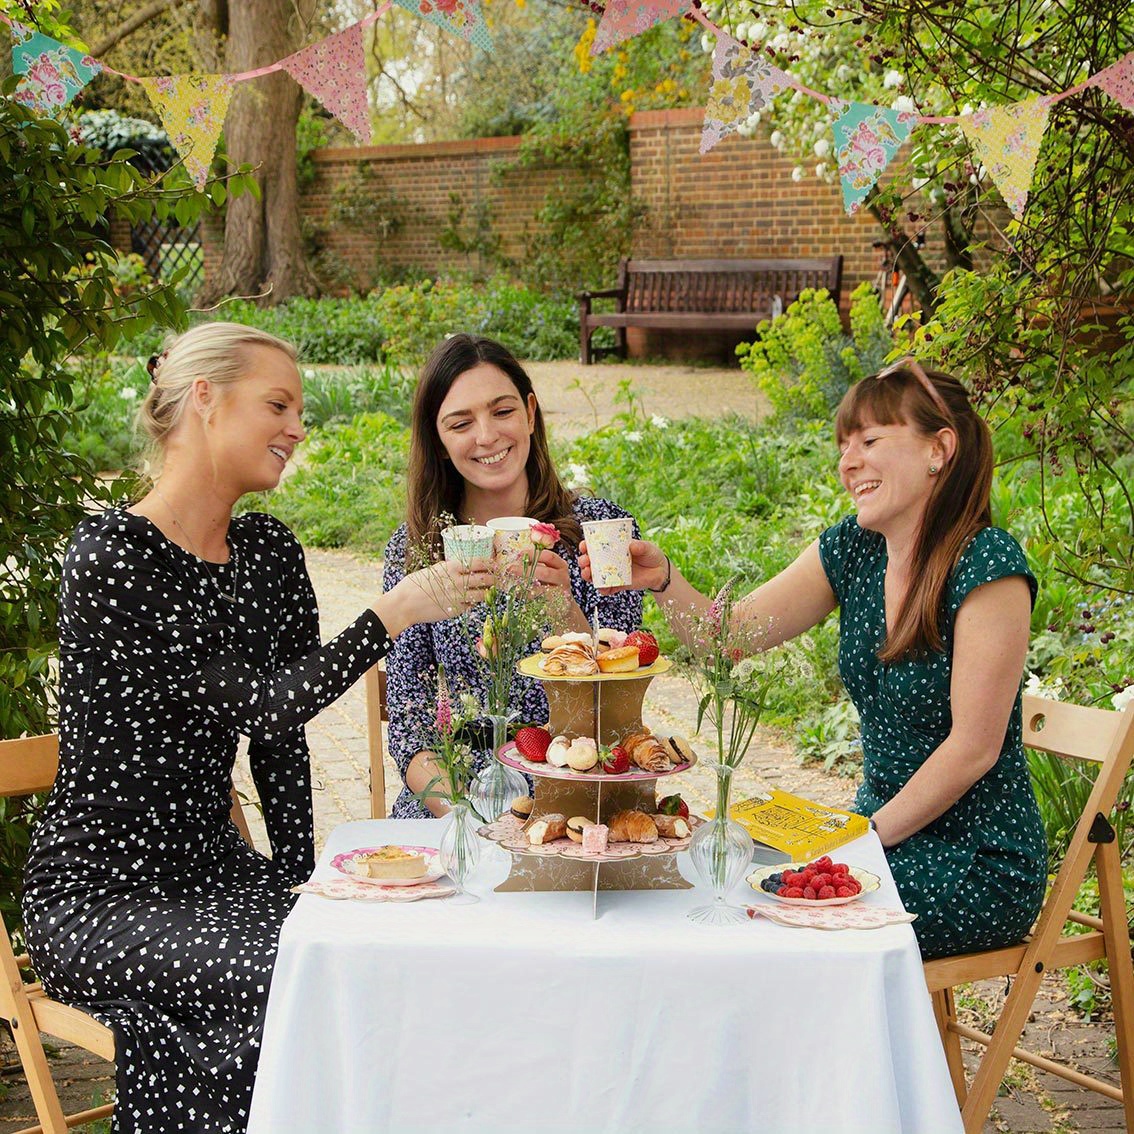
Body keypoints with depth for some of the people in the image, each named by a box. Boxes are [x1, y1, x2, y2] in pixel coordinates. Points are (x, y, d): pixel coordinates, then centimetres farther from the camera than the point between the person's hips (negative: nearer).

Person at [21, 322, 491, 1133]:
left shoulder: (268, 552, 9)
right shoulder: (110, 559, -15)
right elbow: (260, 705, -21)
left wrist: (300, 876, 4)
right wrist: (396, 612, -24)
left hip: (214, 870, 6)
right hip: (102, 895, -6)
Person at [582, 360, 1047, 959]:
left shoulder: (987, 564, -18)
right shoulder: (851, 550, 2)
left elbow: (973, 748, -18)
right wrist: (662, 579, -18)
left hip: (982, 864, -6)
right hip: (887, 828, 6)